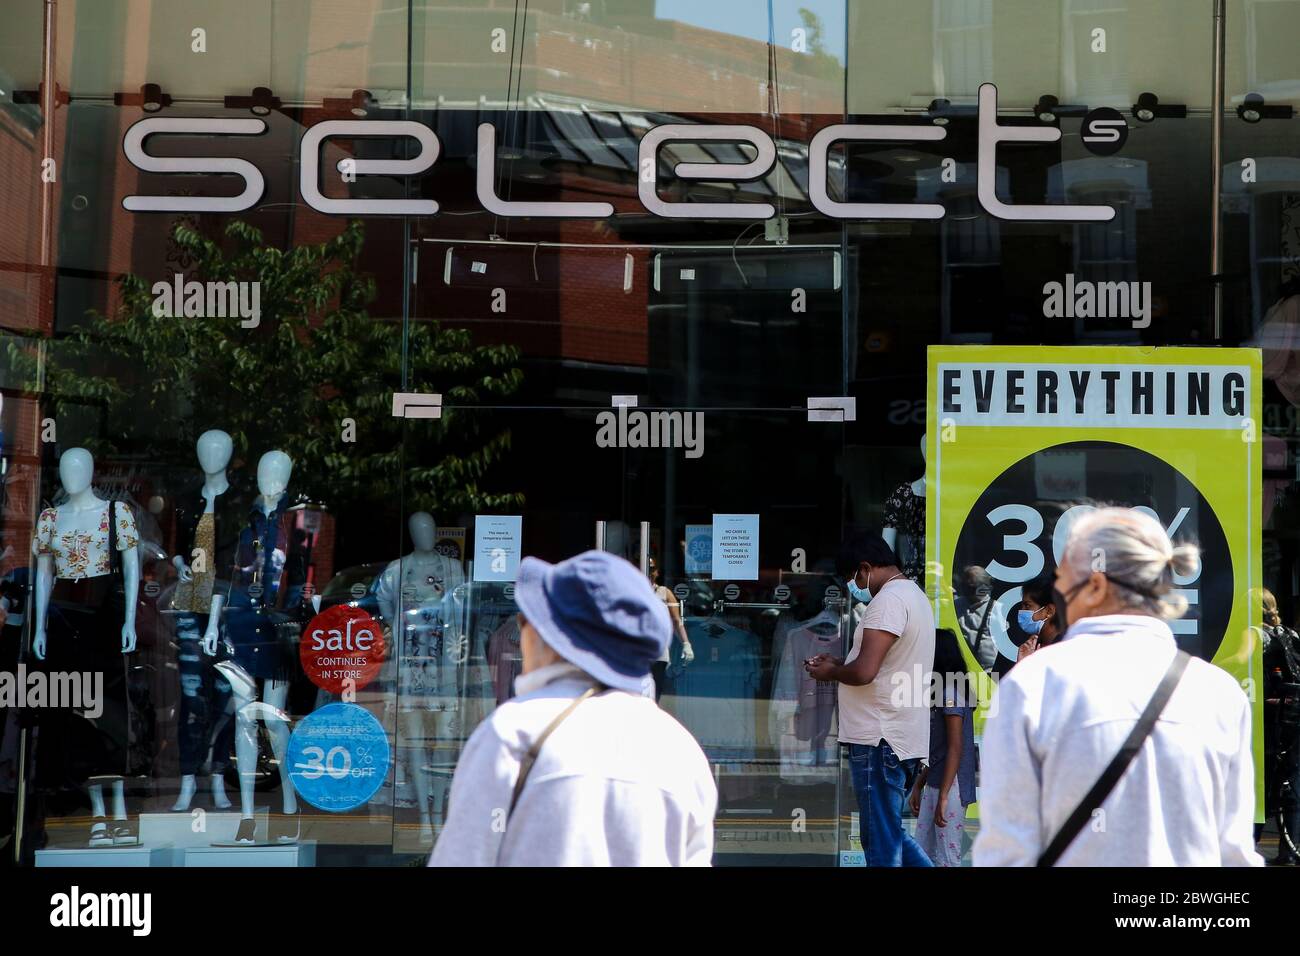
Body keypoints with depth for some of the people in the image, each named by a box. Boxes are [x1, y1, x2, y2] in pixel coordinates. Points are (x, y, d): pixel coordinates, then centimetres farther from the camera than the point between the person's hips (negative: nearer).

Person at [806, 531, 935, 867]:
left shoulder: (889, 600, -15)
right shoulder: (915, 595, 18)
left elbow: (864, 672, -23)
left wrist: (832, 672, -4)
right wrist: (839, 663, 14)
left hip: (879, 739, -10)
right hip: (902, 736, 10)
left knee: (881, 843, -5)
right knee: (889, 833, 17)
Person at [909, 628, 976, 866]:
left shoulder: (951, 692, -12)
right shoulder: (939, 692, 16)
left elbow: (955, 748, -18)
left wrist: (943, 796, -21)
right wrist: (918, 786, 20)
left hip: (950, 786, -10)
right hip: (934, 784, 10)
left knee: (947, 859, -7)